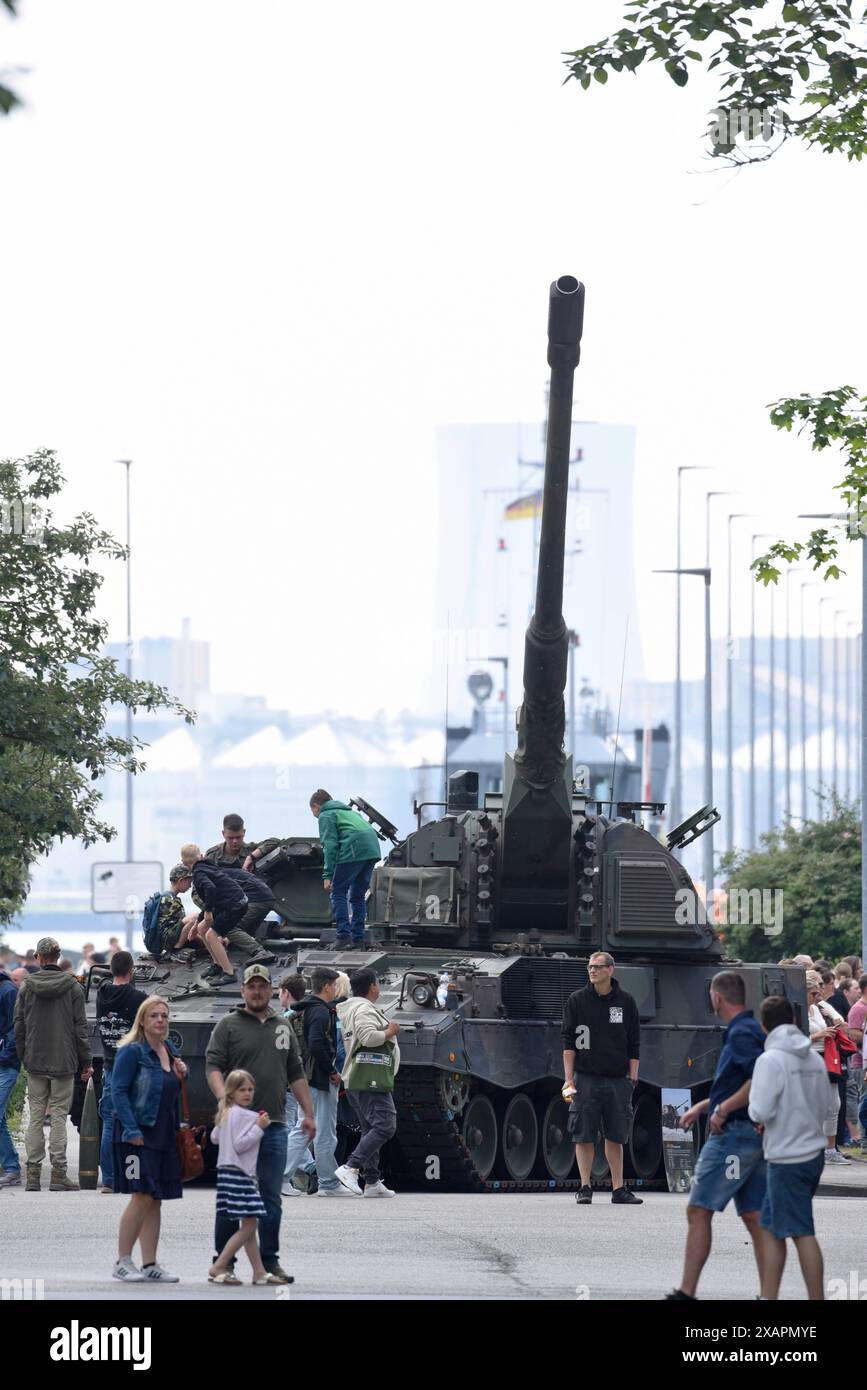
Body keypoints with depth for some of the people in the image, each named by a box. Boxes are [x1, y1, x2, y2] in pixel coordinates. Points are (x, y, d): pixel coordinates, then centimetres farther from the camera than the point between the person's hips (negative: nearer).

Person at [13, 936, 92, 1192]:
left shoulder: (26, 986, 0)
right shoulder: (72, 987, -4)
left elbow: (19, 1026, 3)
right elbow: (80, 1026, -4)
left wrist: (23, 1057, 14)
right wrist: (85, 1062, 3)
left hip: (35, 1062, 2)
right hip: (64, 1062, -2)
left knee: (35, 1117, 6)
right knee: (59, 1116, 1)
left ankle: (33, 1175, 4)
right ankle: (58, 1174, -2)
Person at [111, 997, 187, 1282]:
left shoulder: (170, 1052, 15)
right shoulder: (132, 1052, -8)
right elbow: (119, 1092, -13)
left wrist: (180, 1077, 2)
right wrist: (132, 1130, -21)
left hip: (164, 1135, 8)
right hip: (138, 1134, -8)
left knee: (155, 1200, 7)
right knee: (142, 1196, -14)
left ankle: (150, 1265, 9)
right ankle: (122, 1262, -9)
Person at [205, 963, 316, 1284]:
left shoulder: (282, 1028, 17)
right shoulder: (229, 1025, 2)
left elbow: (296, 1074, 20)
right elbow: (213, 1066, -7)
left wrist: (309, 1114, 14)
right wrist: (224, 1099, -24)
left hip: (274, 1125, 4)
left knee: (271, 1198, 4)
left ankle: (269, 1261, 9)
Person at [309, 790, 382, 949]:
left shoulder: (326, 816, 8)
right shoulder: (348, 811, 34)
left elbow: (330, 845, -4)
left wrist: (327, 876, -6)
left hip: (354, 850, -8)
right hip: (373, 848, 8)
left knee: (338, 893, 0)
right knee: (358, 895, 16)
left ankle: (343, 935, -11)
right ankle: (358, 938, 13)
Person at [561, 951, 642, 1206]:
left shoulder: (626, 1002, 8)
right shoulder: (577, 1000, 4)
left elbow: (633, 1044, 11)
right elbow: (568, 1041, 2)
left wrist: (632, 1077, 3)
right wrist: (569, 1078, -5)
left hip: (617, 1080, 1)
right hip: (586, 1078, -1)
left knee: (616, 1136, 4)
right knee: (584, 1136, -2)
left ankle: (618, 1189, 8)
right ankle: (585, 1188, 4)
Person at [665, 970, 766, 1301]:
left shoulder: (741, 1034, -14)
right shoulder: (753, 1031, 17)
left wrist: (722, 1109, -21)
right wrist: (702, 1106, 29)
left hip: (732, 1134, -10)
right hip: (755, 1136, 10)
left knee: (698, 1211, -5)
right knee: (754, 1218, 7)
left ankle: (686, 1293, -6)